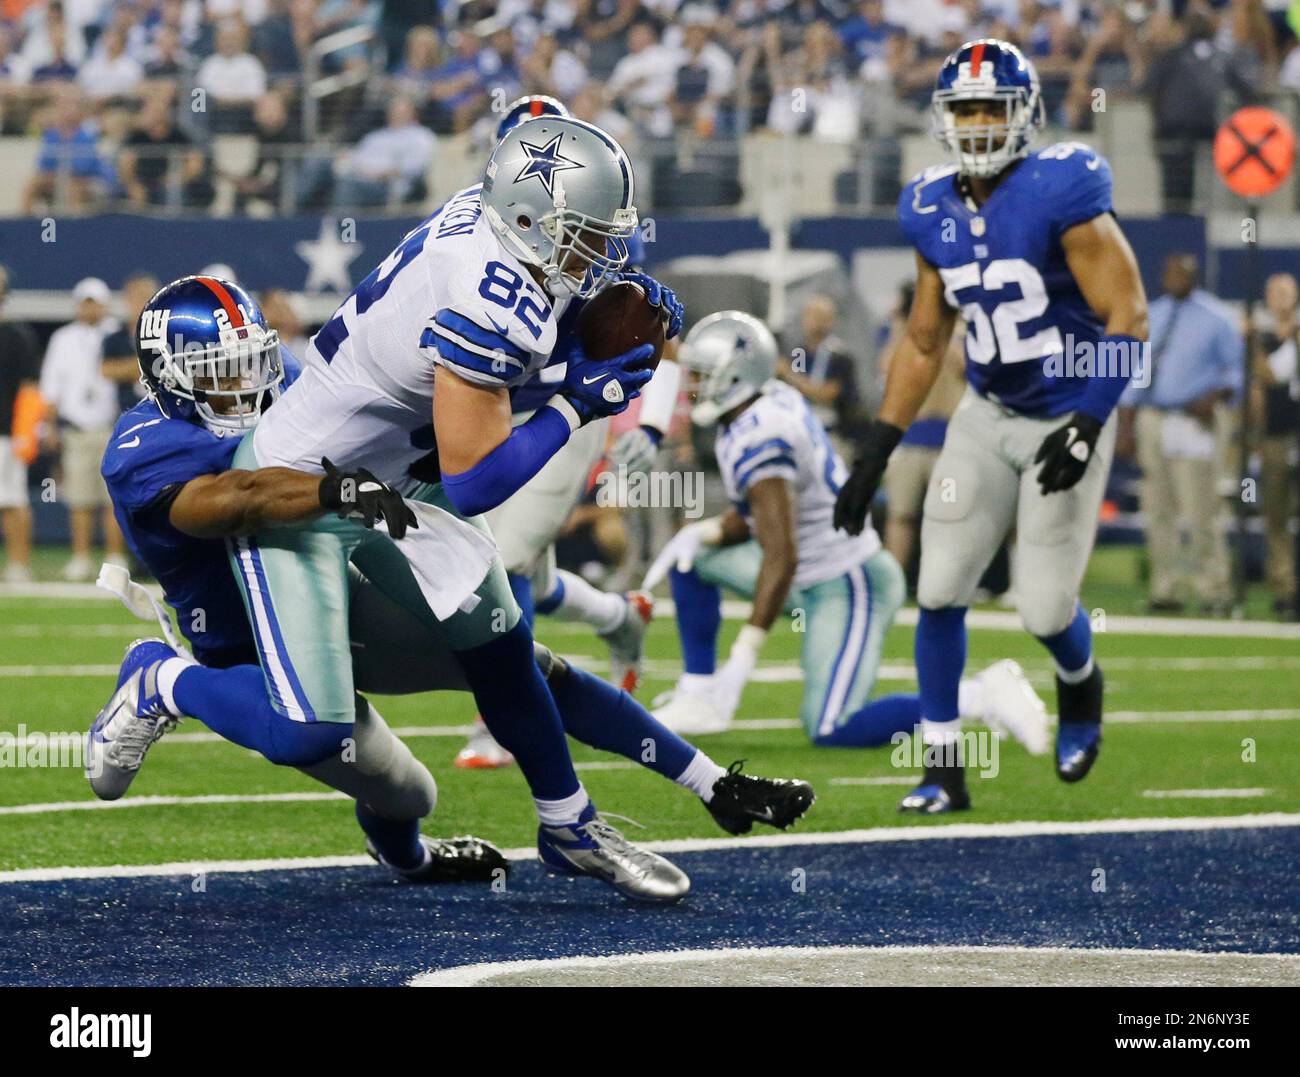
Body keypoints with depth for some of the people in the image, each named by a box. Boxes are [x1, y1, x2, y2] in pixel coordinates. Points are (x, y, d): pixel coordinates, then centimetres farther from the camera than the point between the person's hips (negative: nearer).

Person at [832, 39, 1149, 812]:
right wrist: (875, 453, 8)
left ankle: (1080, 687, 31)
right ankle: (945, 769, 7)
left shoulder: (1060, 195, -19)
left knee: (1044, 609, -5)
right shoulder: (935, 212, 0)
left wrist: (1088, 427, -25)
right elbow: (924, 343, 11)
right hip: (988, 416, 5)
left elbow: (1128, 320, -17)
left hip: (1068, 420, -5)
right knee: (940, 589, -3)